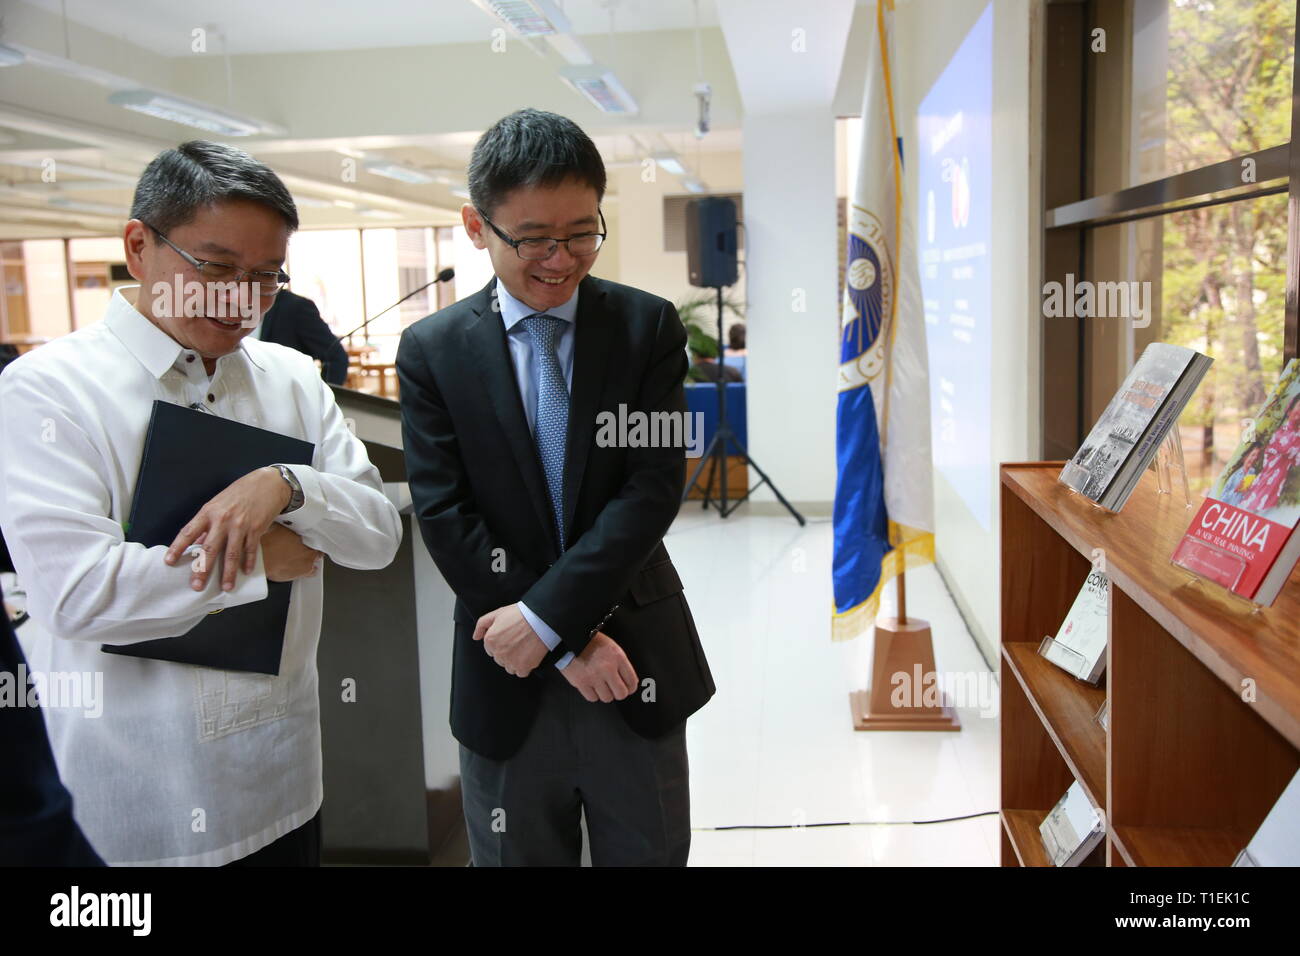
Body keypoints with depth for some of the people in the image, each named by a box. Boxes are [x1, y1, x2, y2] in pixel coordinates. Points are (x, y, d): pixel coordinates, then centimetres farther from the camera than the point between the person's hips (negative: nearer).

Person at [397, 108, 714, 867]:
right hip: (507, 674, 0)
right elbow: (444, 517, -8)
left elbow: (654, 488, -10)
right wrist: (569, 643, -13)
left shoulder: (648, 327, -3)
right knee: (518, 855, 17)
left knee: (652, 852, 16)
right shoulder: (433, 350, -3)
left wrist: (547, 614, -17)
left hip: (637, 664, 0)